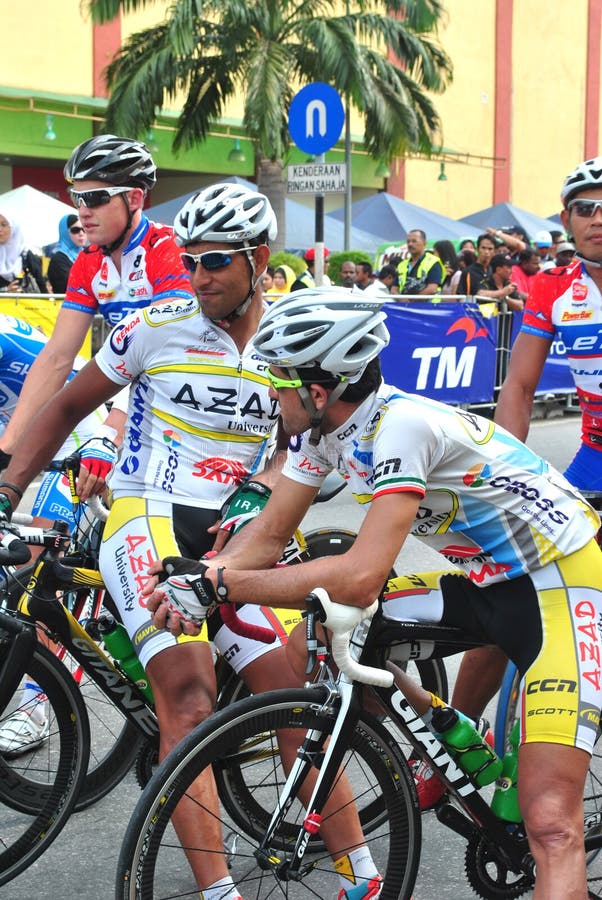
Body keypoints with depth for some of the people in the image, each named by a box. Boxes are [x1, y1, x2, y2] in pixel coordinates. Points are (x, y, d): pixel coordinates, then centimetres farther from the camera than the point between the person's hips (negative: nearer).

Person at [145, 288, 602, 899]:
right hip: (486, 578, 9)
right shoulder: (321, 425, -2)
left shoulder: (400, 425, -29)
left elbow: (361, 577, -35)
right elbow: (271, 532, 3)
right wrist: (197, 579, -16)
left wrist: (220, 583, -29)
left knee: (551, 826, -20)